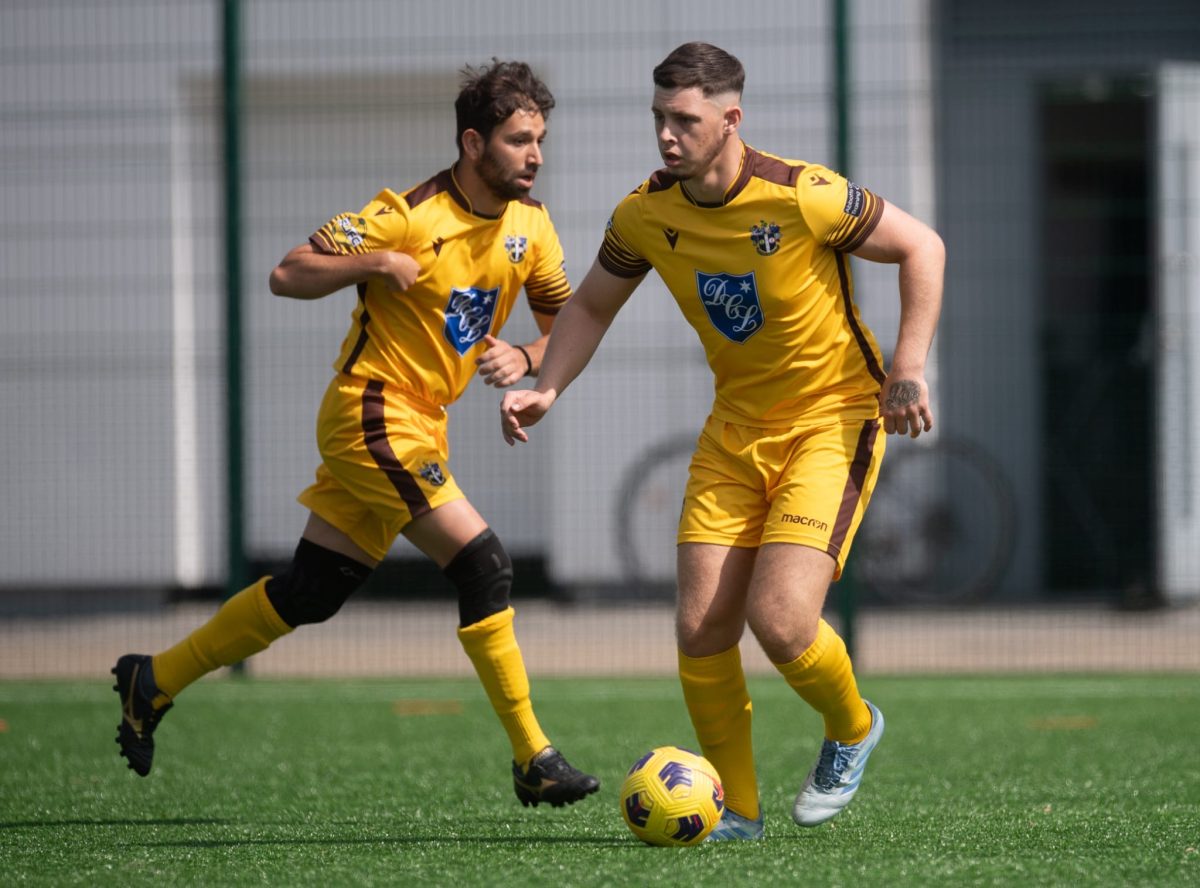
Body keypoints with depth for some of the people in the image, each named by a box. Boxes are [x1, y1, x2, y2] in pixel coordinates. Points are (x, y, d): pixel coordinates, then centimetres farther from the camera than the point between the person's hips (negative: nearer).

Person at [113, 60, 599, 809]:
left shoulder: (530, 225, 3)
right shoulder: (410, 215, -17)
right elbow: (288, 275, -14)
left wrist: (526, 357, -9)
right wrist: (373, 263, -29)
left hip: (421, 426, 8)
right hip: (372, 414, -8)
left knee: (311, 593, 12)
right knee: (483, 564, -17)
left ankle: (155, 682, 27)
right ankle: (533, 760, -12)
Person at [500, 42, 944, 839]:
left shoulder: (802, 197, -22)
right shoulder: (646, 214, -6)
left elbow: (922, 248, -9)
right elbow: (593, 306, 11)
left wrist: (910, 371, -15)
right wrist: (547, 389, -5)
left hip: (833, 419, -5)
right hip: (735, 427, 5)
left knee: (779, 620, -18)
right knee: (700, 629, -5)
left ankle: (852, 728, 15)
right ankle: (737, 809, 13)